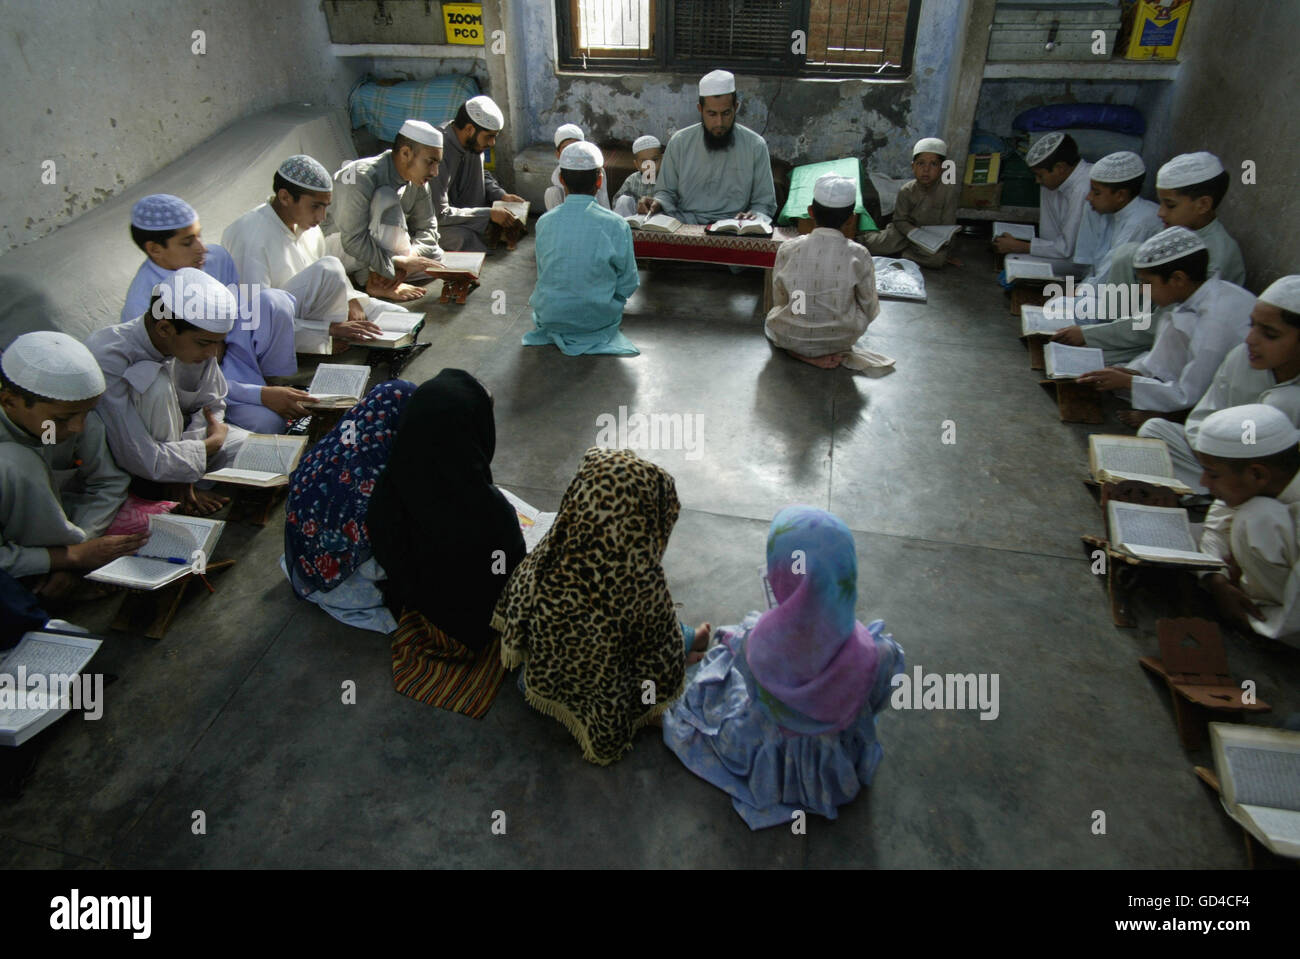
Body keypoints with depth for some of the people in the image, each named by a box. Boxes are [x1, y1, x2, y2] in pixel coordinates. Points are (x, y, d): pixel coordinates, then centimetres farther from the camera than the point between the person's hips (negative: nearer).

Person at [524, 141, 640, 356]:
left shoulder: (544, 222, -8)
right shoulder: (616, 225, -16)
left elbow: (542, 274, 6)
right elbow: (628, 284, -8)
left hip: (550, 316, 2)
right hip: (599, 318, -1)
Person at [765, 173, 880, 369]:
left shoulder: (787, 250, -12)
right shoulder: (858, 256, -14)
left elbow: (779, 301, -1)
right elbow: (870, 311, -5)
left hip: (790, 338, -1)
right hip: (841, 337, 1)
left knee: (770, 321, 34)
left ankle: (804, 354, 13)